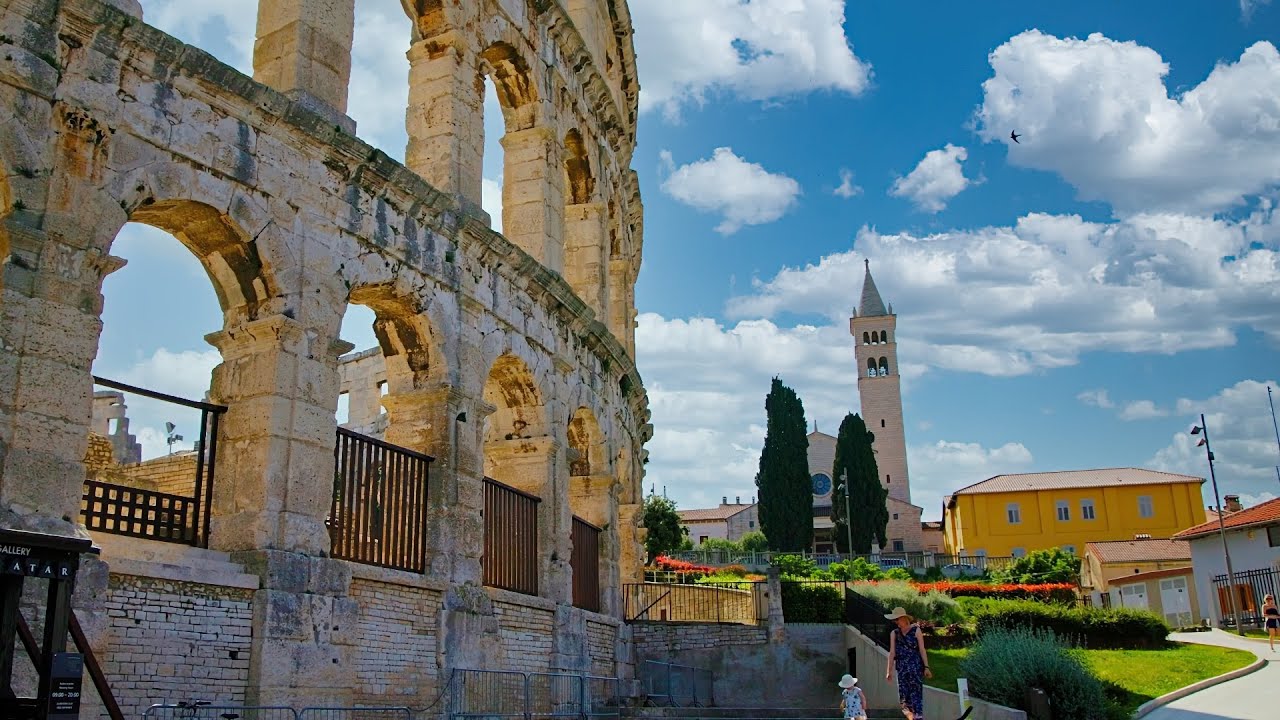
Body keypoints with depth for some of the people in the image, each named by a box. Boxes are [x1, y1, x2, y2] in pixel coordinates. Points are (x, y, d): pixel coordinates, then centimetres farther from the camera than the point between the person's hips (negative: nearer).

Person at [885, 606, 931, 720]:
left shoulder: (916, 630, 1)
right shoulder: (894, 633, 10)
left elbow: (922, 650, -1)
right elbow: (892, 652, 6)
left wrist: (926, 667, -7)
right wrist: (889, 670, 1)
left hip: (916, 667, -4)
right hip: (902, 668, 4)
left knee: (916, 694, -8)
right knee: (904, 697, 1)